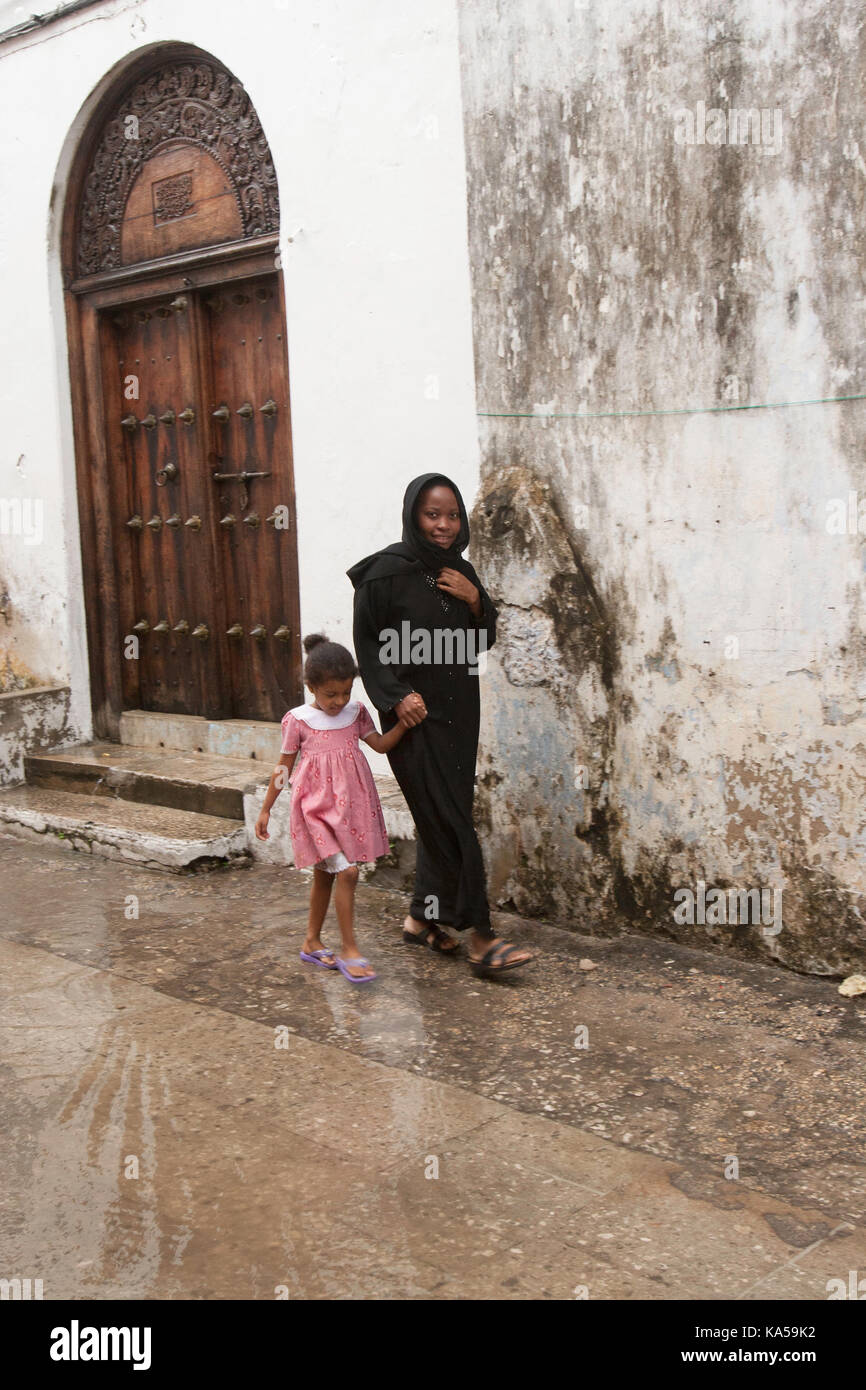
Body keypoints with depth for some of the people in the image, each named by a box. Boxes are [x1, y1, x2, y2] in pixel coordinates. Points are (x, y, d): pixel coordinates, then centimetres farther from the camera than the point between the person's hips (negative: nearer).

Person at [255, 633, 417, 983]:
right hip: (318, 806, -5)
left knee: (325, 874, 16)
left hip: (350, 805, 5)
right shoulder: (298, 720, -8)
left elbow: (381, 744, 7)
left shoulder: (356, 712, 4)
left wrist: (404, 722, -9)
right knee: (347, 872, -14)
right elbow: (284, 767, 0)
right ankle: (349, 951, -6)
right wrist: (265, 809, 5)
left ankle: (312, 942, 30)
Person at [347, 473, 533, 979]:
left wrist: (475, 601, -5)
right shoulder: (387, 572, -9)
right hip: (415, 715, -7)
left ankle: (423, 918, 24)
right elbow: (368, 644, -7)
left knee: (444, 821, 10)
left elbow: (484, 642, 12)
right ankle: (480, 937, -6)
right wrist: (396, 696, -17)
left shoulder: (461, 572, 10)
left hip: (459, 713, 7)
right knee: (451, 823, -9)